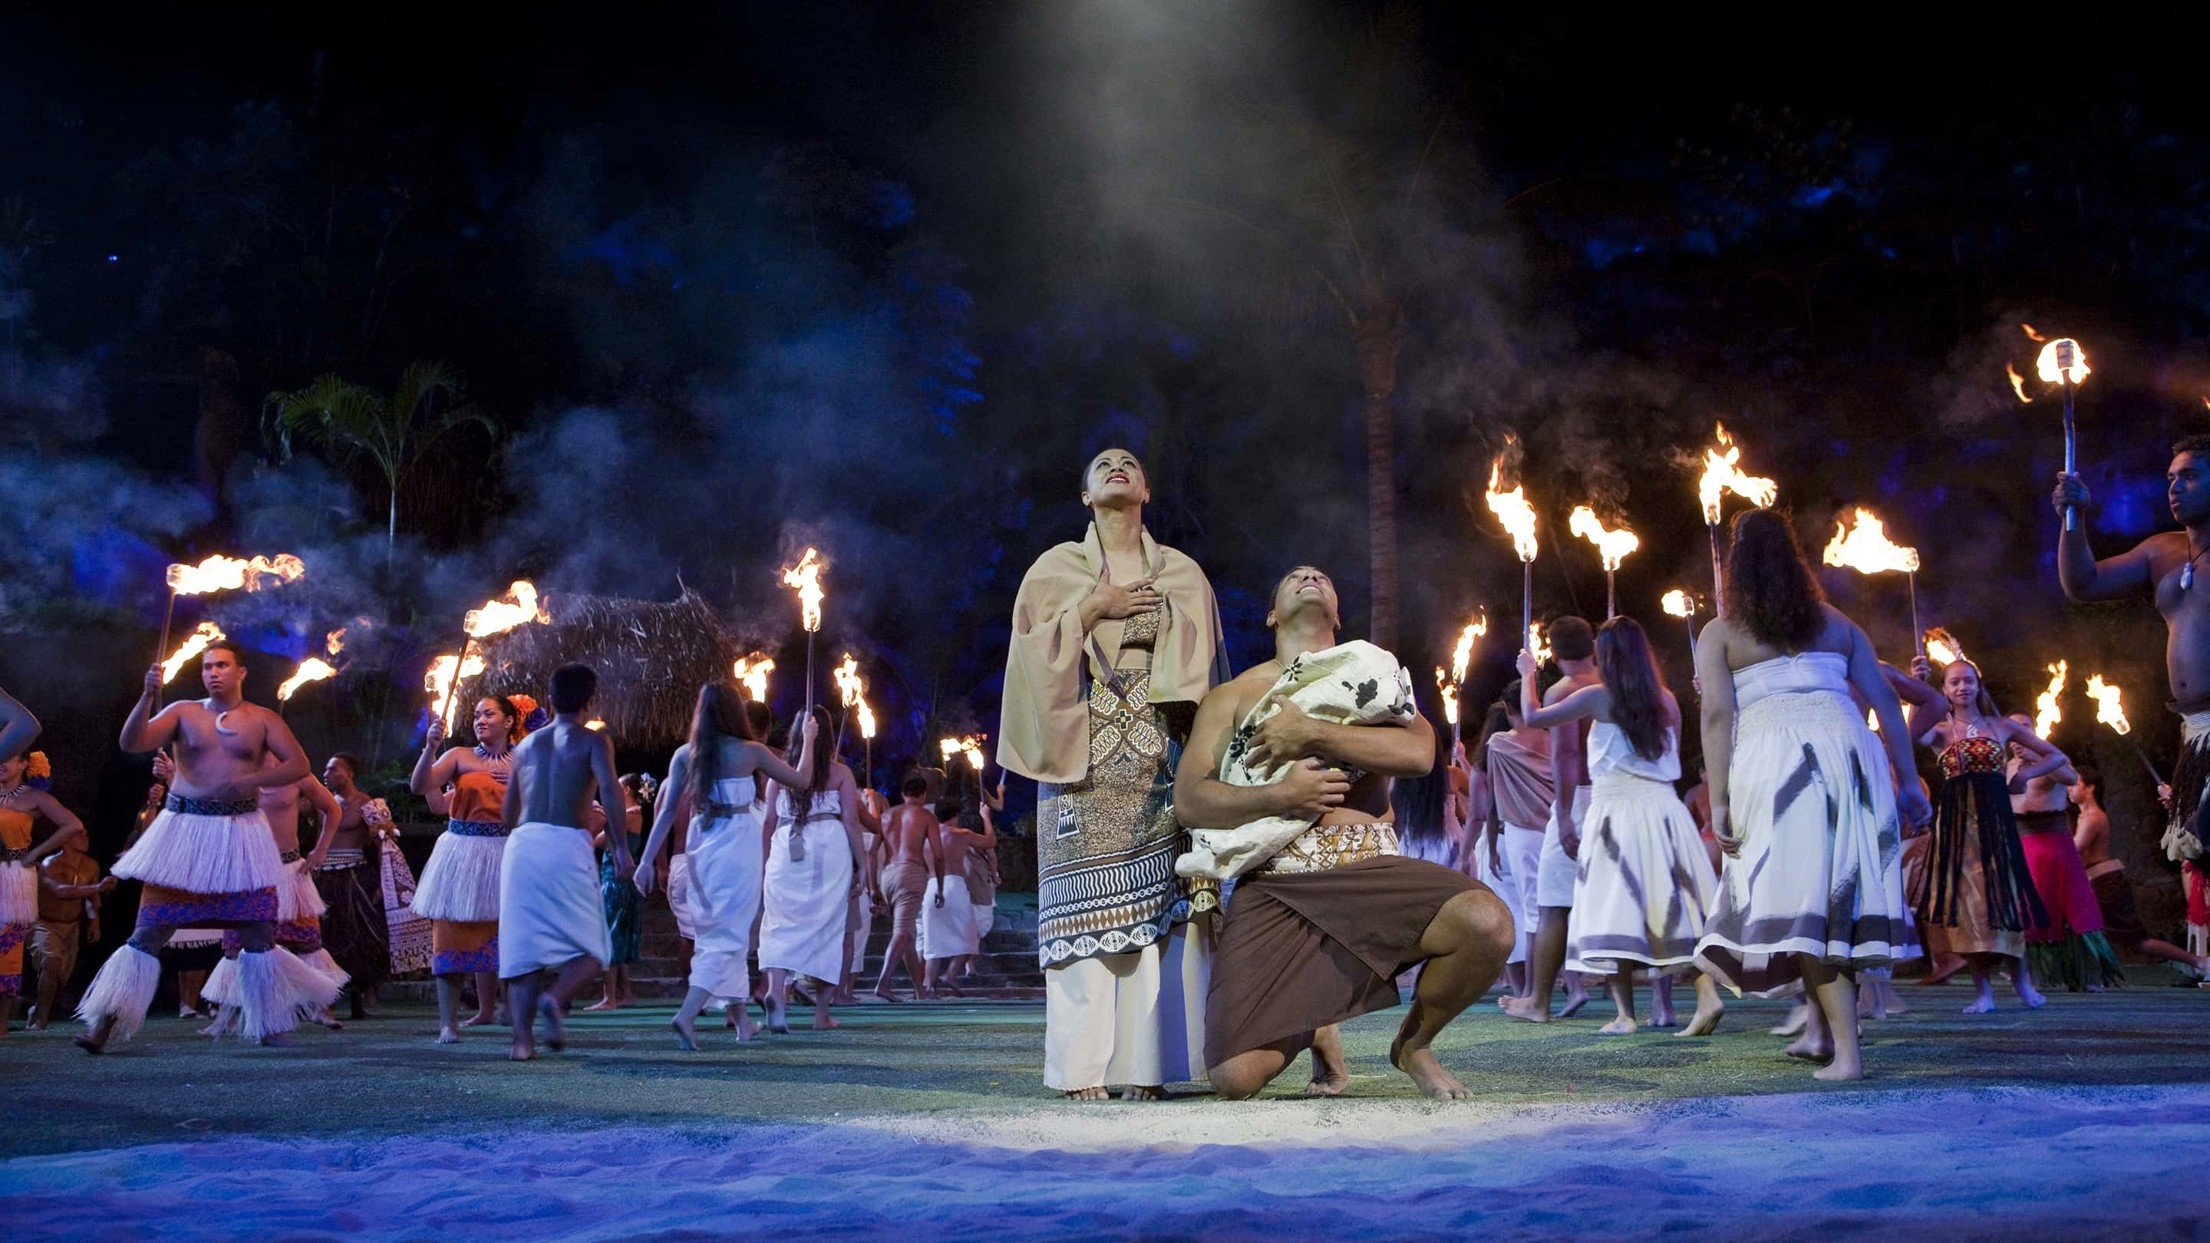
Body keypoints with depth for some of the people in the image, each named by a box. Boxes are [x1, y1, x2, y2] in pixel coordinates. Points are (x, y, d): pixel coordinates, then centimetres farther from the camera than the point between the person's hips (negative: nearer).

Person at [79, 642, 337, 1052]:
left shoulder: (263, 719, 8)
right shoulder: (183, 712, 8)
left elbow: (299, 764, 1)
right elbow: (132, 742, -3)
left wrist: (250, 781, -12)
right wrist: (148, 696, -16)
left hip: (241, 833, 0)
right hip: (184, 831, 0)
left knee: (258, 934, 0)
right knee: (149, 931, -4)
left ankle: (269, 1026, 12)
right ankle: (102, 1027, -1)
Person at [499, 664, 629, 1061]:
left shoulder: (526, 745, 20)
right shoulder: (593, 741, 6)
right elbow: (609, 789, -12)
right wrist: (621, 847, -11)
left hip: (522, 843, 4)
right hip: (568, 846, -4)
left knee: (523, 943, 6)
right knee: (589, 947, 6)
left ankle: (522, 1038, -5)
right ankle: (555, 998, -22)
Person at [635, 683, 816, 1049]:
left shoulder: (685, 755, 2)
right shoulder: (750, 752, -6)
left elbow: (666, 810, 1)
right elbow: (800, 780, 6)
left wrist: (646, 859, 4)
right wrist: (808, 740, 21)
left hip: (701, 850, 5)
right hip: (739, 847, -4)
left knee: (713, 934, 17)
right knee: (728, 938, -2)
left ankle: (742, 1020, 26)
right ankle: (686, 1014, -20)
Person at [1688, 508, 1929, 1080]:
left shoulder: (1718, 634, 10)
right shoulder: (1837, 624, 20)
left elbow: (1717, 716, -2)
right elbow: (1885, 699, 14)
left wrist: (1719, 802, -5)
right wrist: (1909, 781, 15)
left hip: (1773, 763, -3)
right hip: (1847, 752, 3)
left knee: (1804, 899, -2)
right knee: (1841, 888, 13)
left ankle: (1846, 1049, -5)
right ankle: (1818, 1026, 14)